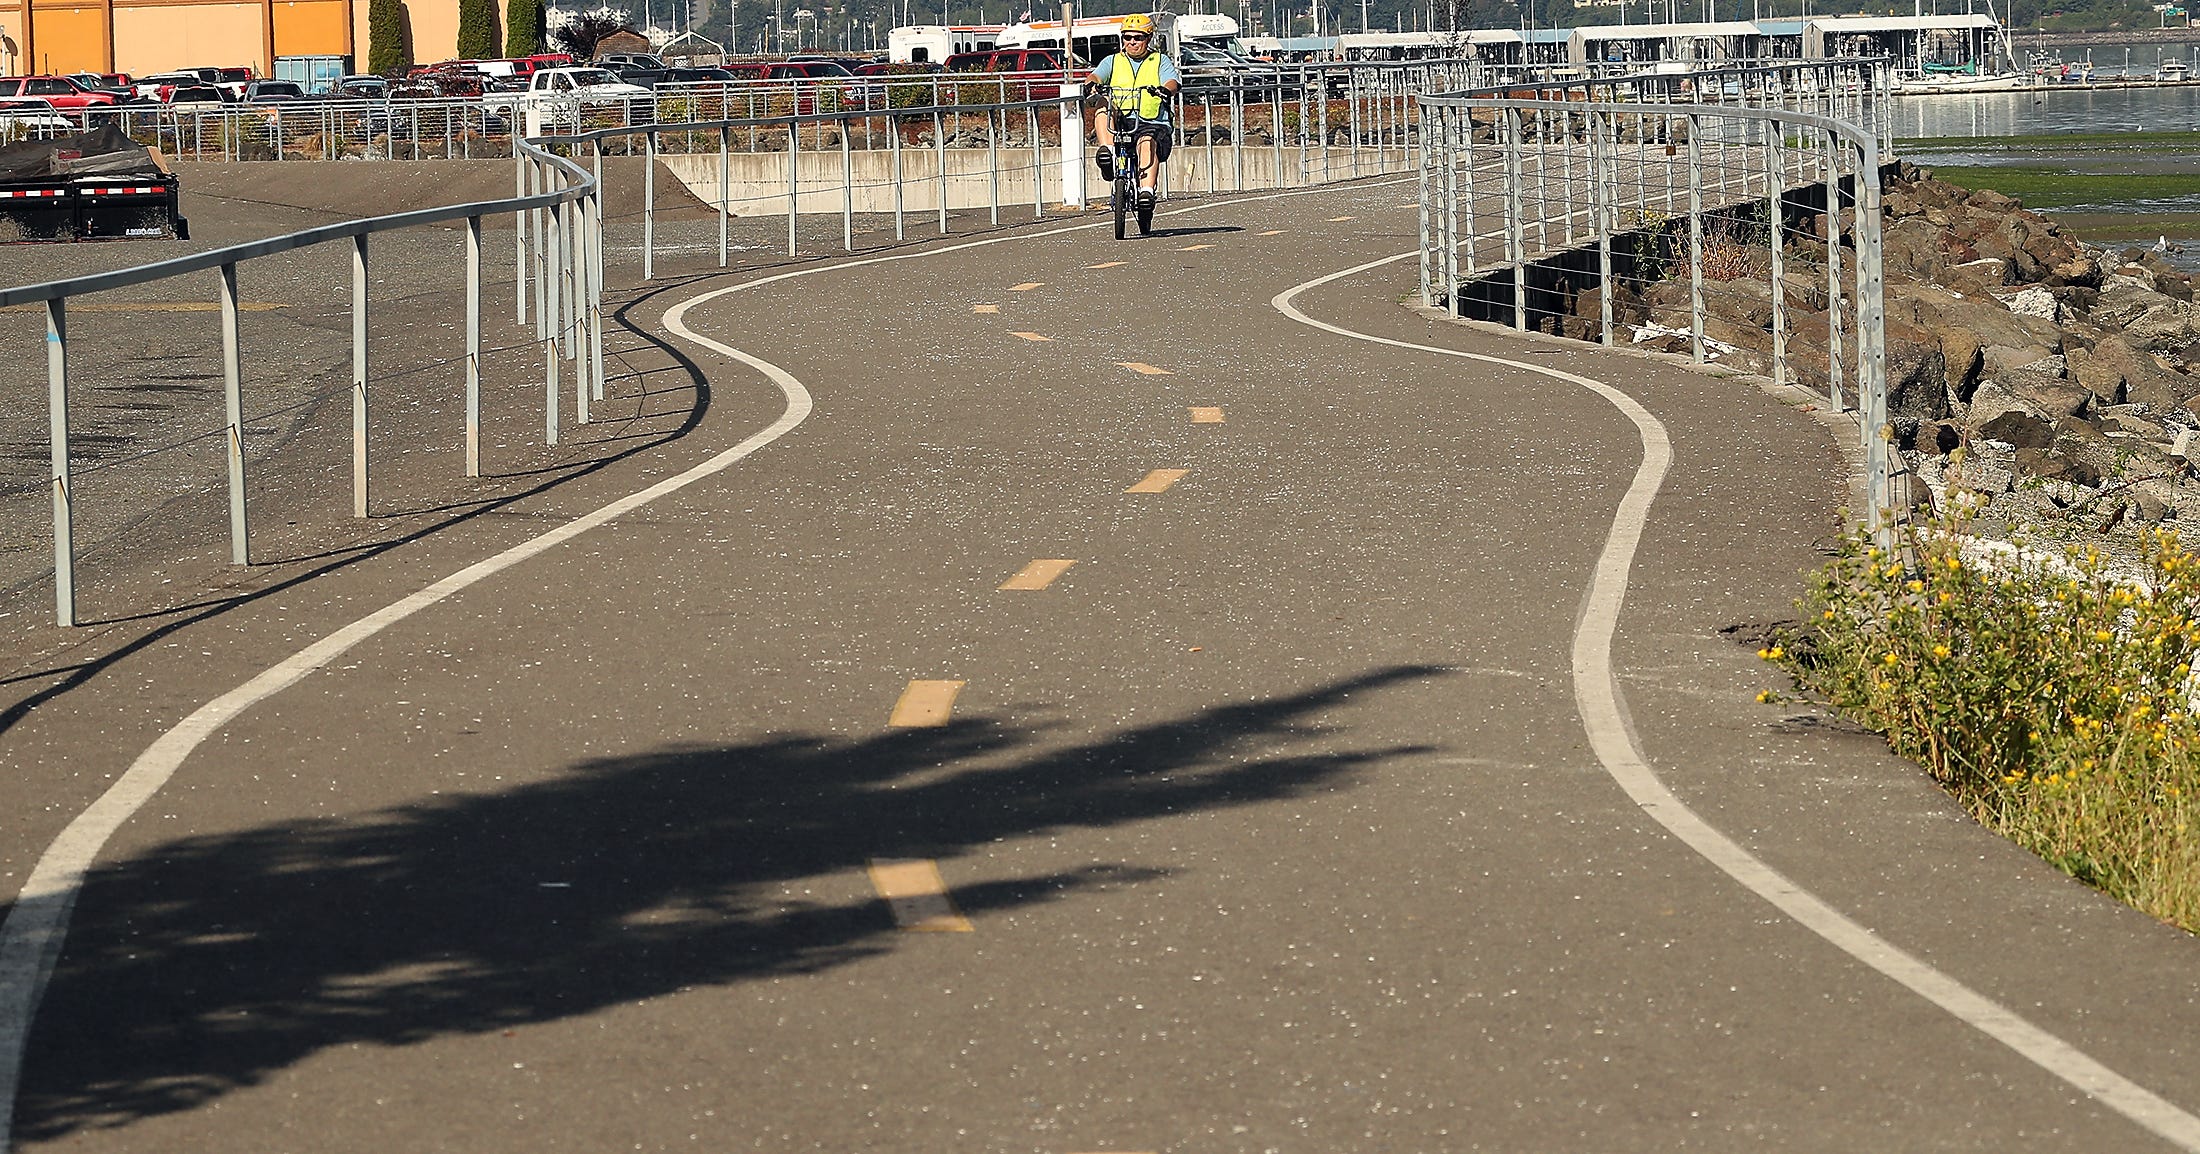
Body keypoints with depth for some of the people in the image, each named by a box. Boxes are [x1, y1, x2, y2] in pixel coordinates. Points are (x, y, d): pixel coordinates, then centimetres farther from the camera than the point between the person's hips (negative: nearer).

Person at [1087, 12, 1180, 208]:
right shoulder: (1112, 61, 19)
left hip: (1153, 123, -2)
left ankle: (1147, 190, -46)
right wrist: (1092, 83, -26)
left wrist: (1166, 90, -31)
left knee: (1147, 143, -36)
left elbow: (1173, 82, -6)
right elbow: (1096, 75, 0)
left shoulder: (1161, 61, 13)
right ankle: (1107, 151, -39)